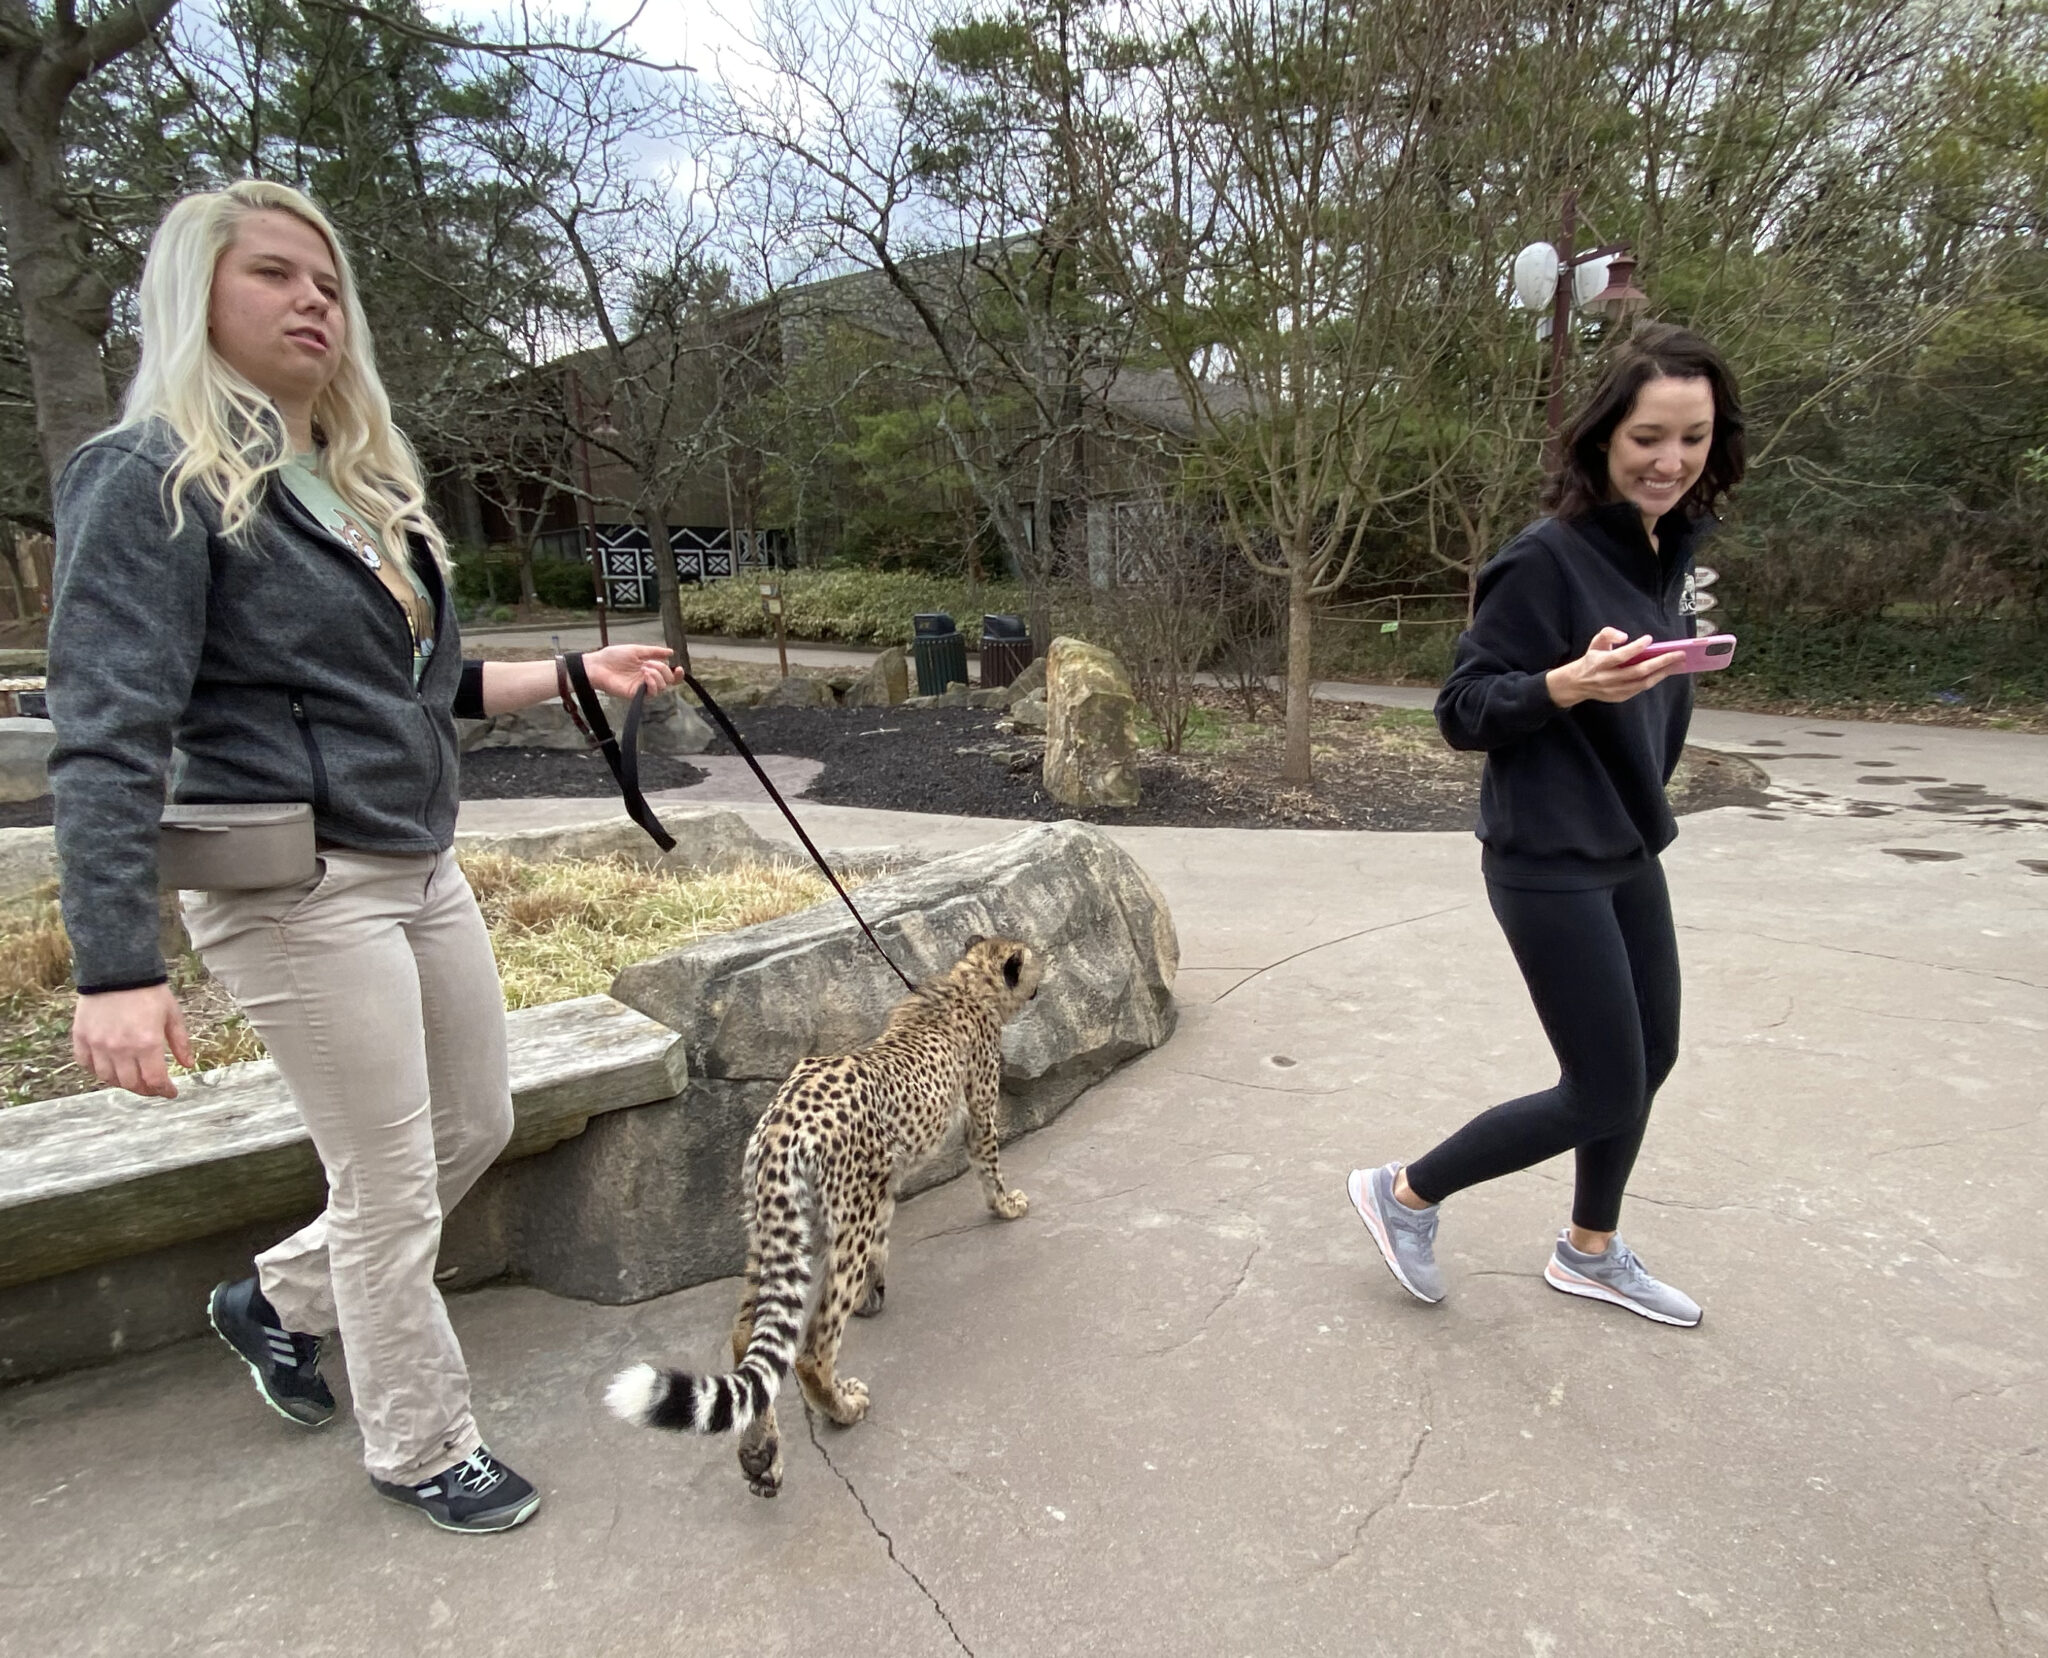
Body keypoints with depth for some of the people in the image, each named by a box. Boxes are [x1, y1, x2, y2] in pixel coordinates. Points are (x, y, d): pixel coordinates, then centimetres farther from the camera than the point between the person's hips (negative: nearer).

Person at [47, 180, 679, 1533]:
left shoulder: (356, 482, 14)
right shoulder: (156, 480, -11)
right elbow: (109, 739, -19)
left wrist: (574, 674, 11)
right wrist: (117, 971, -26)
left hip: (420, 866, 8)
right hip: (302, 892, -8)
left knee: (478, 1126, 19)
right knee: (392, 1187, 4)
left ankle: (280, 1300, 43)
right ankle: (423, 1449, 28)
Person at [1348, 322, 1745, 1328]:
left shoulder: (1667, 553, 7)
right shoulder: (1546, 558, -18)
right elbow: (1460, 710, -18)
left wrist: (1640, 800, 16)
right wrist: (1570, 683, -34)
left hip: (1628, 850, 9)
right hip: (1548, 863, -9)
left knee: (1649, 1058, 17)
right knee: (1603, 1091, -3)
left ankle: (1589, 1253, 39)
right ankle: (1404, 1195, 17)